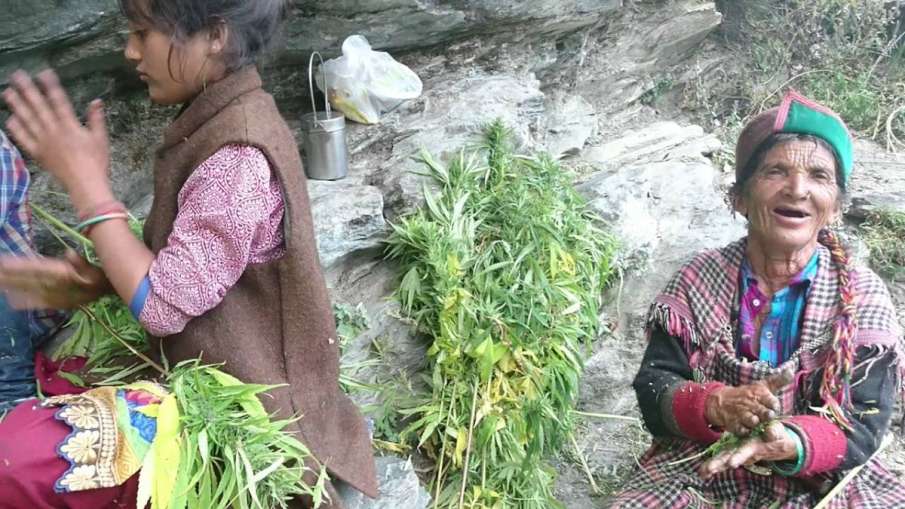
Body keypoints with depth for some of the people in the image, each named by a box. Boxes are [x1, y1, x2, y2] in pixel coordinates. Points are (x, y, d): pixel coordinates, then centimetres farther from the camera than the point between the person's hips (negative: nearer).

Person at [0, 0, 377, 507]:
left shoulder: (239, 157, -27)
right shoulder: (220, 117, 3)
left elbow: (162, 307, -25)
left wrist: (87, 181, -20)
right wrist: (90, 279, -5)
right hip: (221, 365, 10)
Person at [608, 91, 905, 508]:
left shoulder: (863, 296, -5)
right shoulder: (698, 279, -3)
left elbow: (863, 427, -9)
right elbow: (653, 387, -5)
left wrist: (789, 442, -29)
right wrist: (716, 405, -25)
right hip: (699, 472, 0)